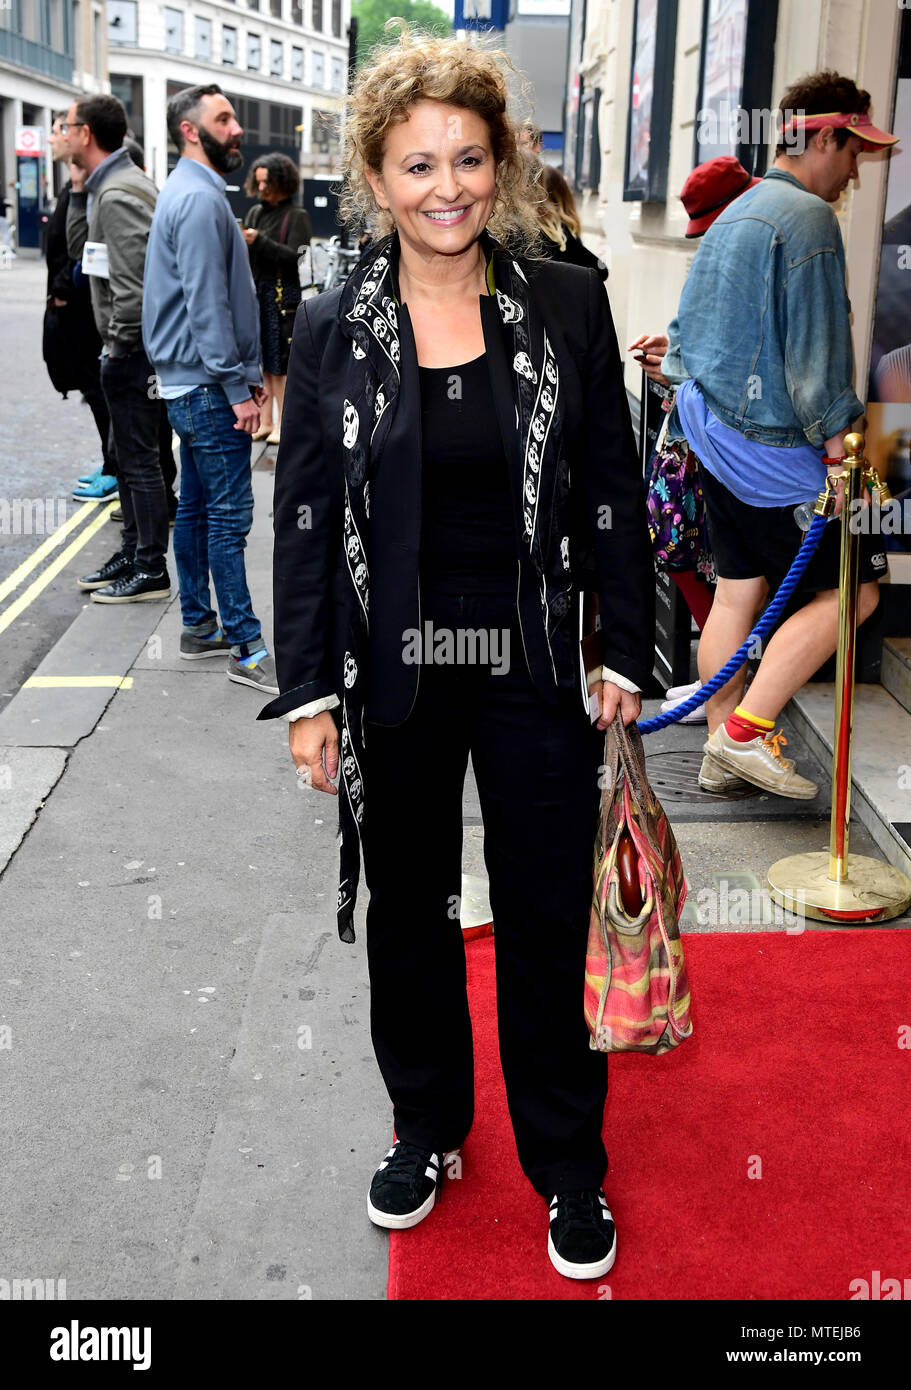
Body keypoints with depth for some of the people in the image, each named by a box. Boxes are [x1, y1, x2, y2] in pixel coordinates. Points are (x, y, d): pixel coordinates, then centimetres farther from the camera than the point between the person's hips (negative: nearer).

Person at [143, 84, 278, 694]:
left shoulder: (197, 193, 18)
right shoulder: (199, 199, -15)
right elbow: (206, 305, -21)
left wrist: (249, 370, 18)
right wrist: (237, 388, -19)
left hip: (195, 385, 11)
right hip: (208, 386, -11)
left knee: (197, 508, 14)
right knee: (230, 516, -8)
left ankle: (200, 626, 23)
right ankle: (248, 650, -5)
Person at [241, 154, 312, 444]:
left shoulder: (297, 216, -2)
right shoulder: (255, 213, 15)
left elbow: (294, 257, -13)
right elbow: (245, 258, 15)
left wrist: (259, 241, -20)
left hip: (283, 294, -5)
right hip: (255, 292, 6)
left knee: (280, 362, -3)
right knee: (260, 360, 6)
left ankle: (282, 424, 4)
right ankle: (265, 422, 13)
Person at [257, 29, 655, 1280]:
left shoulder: (567, 304, -3)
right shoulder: (335, 328, -3)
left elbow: (612, 489, 1)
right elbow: (302, 519, -1)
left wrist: (624, 650, -1)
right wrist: (308, 692, -4)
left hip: (536, 672, 0)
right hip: (395, 679, 1)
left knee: (547, 927, 10)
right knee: (409, 916, 17)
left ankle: (567, 1162, 31)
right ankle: (428, 1123, 41)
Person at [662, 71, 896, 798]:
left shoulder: (734, 214, 17)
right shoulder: (807, 216, -13)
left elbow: (688, 332, 21)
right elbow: (815, 349, -18)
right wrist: (837, 440, -14)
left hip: (713, 431, 10)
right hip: (773, 448, -10)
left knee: (738, 589, 13)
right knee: (850, 589, -2)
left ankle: (723, 744, 19)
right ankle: (745, 731, -2)